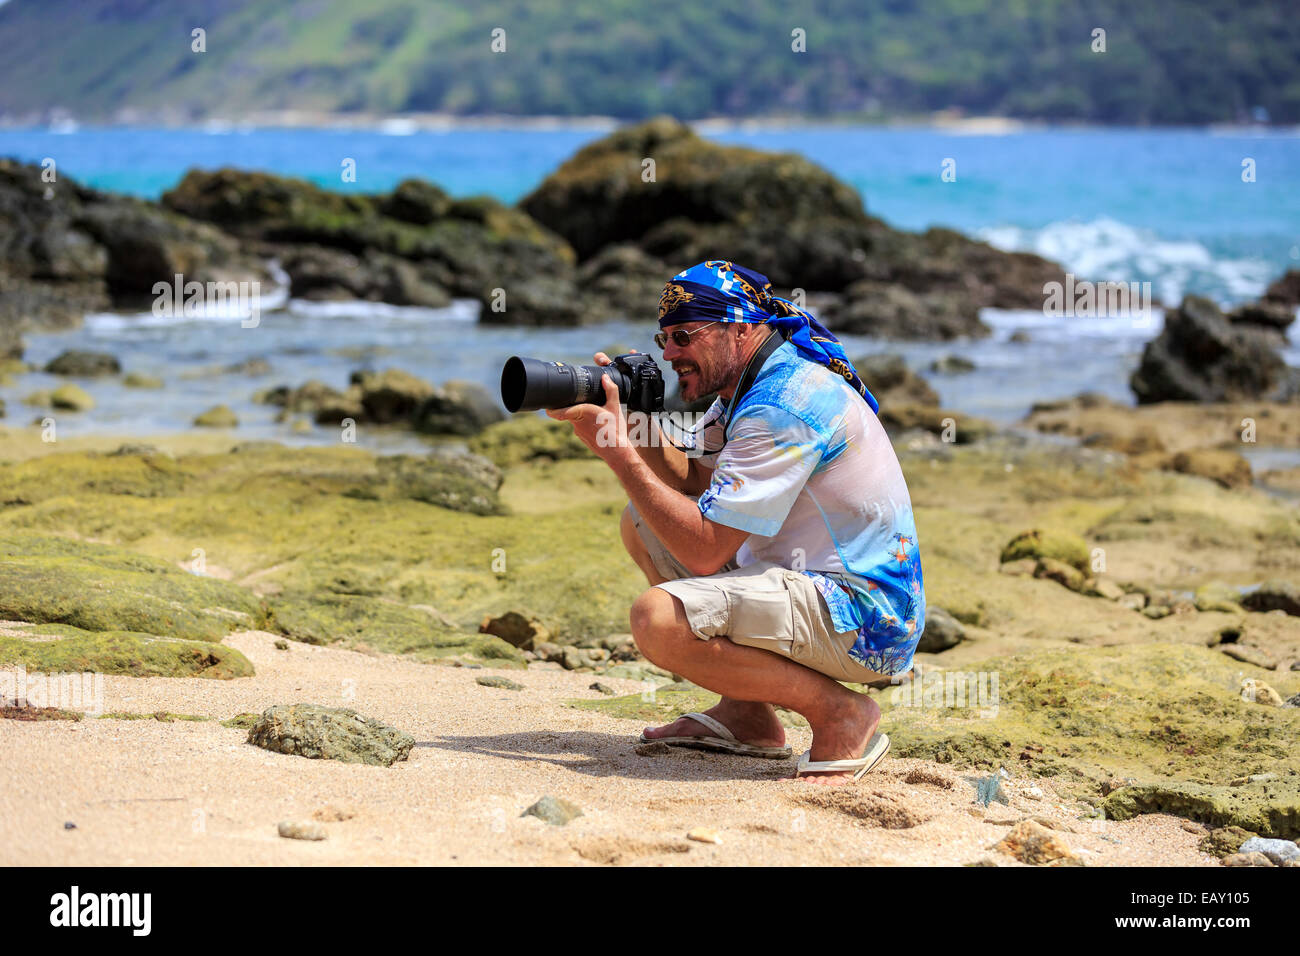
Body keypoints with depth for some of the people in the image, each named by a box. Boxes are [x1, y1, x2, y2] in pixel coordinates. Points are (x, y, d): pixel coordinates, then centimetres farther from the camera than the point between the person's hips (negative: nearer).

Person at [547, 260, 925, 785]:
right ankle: (745, 716, 14)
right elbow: (695, 482, 14)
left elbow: (705, 550, -25)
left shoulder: (783, 407, -23)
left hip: (865, 621, -11)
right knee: (642, 523, 17)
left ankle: (839, 713, -12)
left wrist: (617, 449, -21)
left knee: (659, 618, -29)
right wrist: (637, 424, -3)